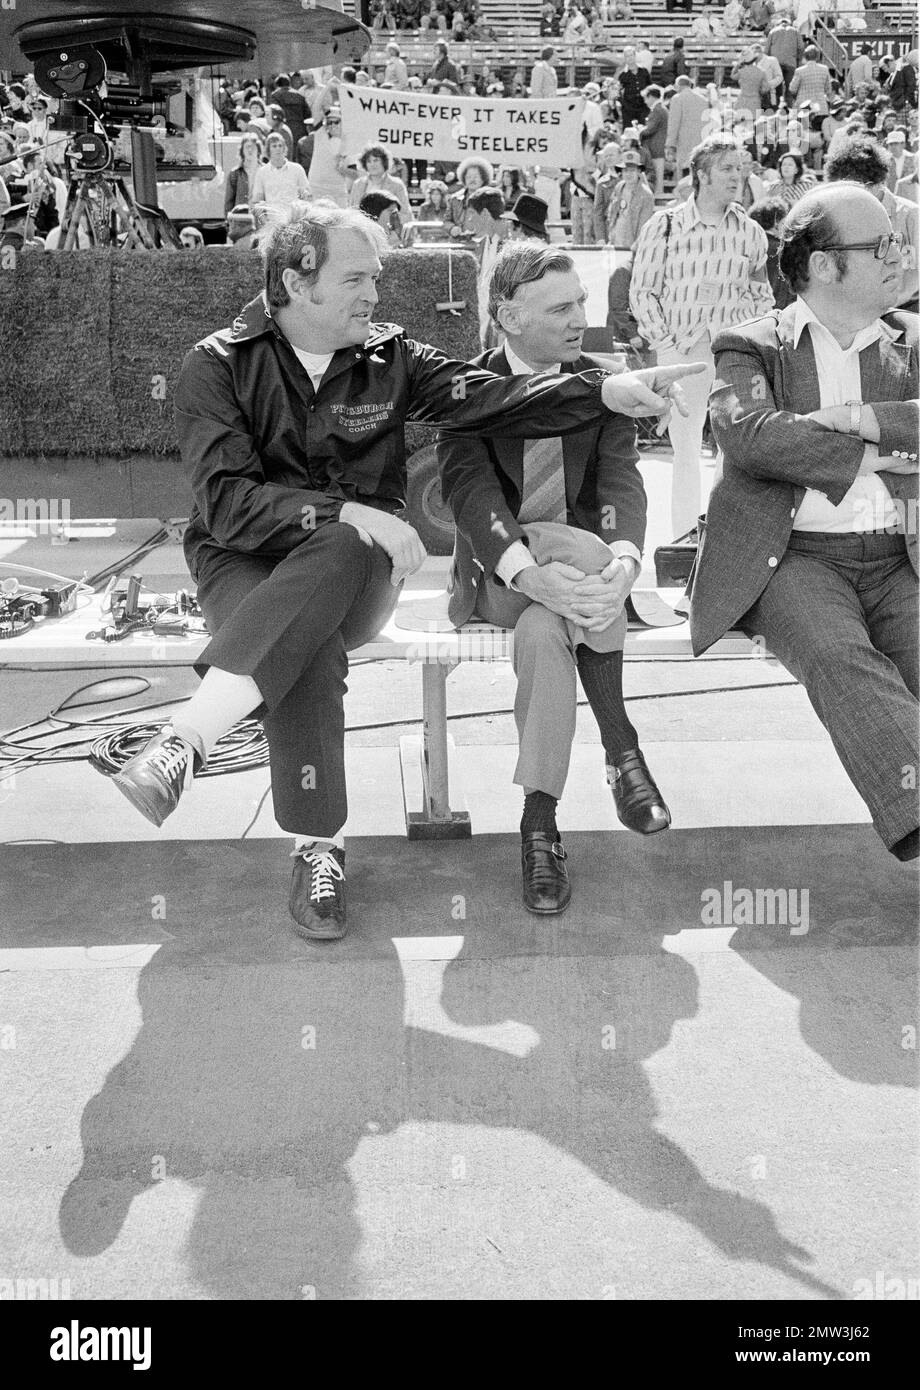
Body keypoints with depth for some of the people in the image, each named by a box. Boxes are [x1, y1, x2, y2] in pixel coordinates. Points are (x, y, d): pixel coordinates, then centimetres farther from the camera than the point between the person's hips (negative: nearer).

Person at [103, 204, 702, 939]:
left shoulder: (390, 357, 5)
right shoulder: (219, 366, -3)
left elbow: (495, 398, -7)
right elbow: (226, 501, -15)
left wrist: (608, 388, -22)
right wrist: (345, 512, -26)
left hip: (356, 573, 2)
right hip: (244, 566, -2)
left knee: (341, 554, -35)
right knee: (312, 649, -35)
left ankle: (187, 740, -38)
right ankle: (319, 848, -23)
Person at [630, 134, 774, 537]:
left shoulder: (751, 232, 8)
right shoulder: (663, 226, 1)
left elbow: (762, 295, 15)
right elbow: (643, 292, 3)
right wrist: (665, 344, -4)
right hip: (681, 352, -2)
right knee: (685, 452, 2)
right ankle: (684, 538, 10)